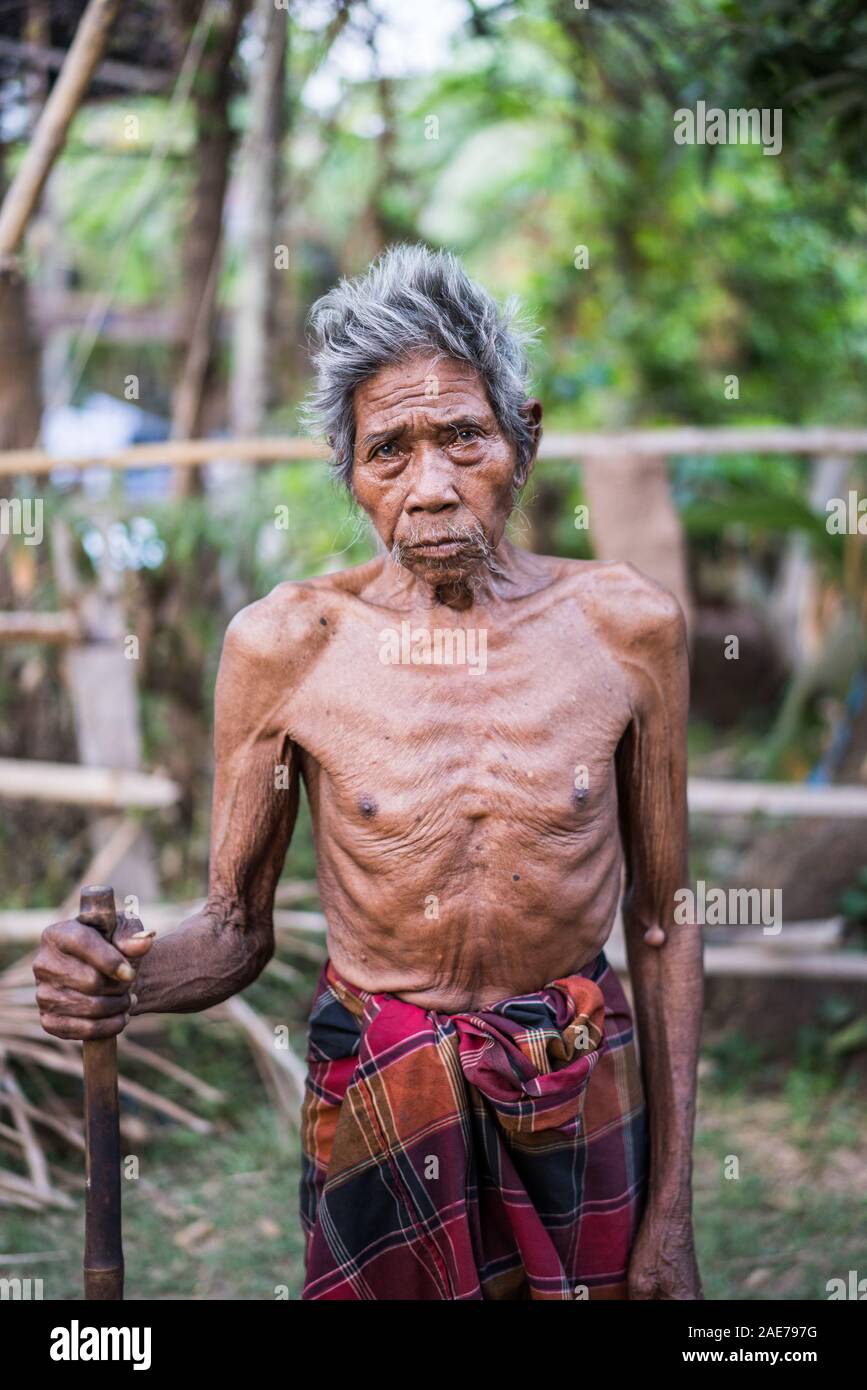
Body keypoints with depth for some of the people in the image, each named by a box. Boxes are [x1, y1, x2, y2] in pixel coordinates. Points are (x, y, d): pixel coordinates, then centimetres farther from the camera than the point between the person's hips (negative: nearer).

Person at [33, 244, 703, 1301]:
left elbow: (662, 925, -1)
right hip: (379, 1092, -1)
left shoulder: (625, 626, -8)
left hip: (589, 1088, 1)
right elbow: (237, 932, -3)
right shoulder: (284, 645, -11)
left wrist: (673, 1209, -1)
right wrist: (130, 981, -26)